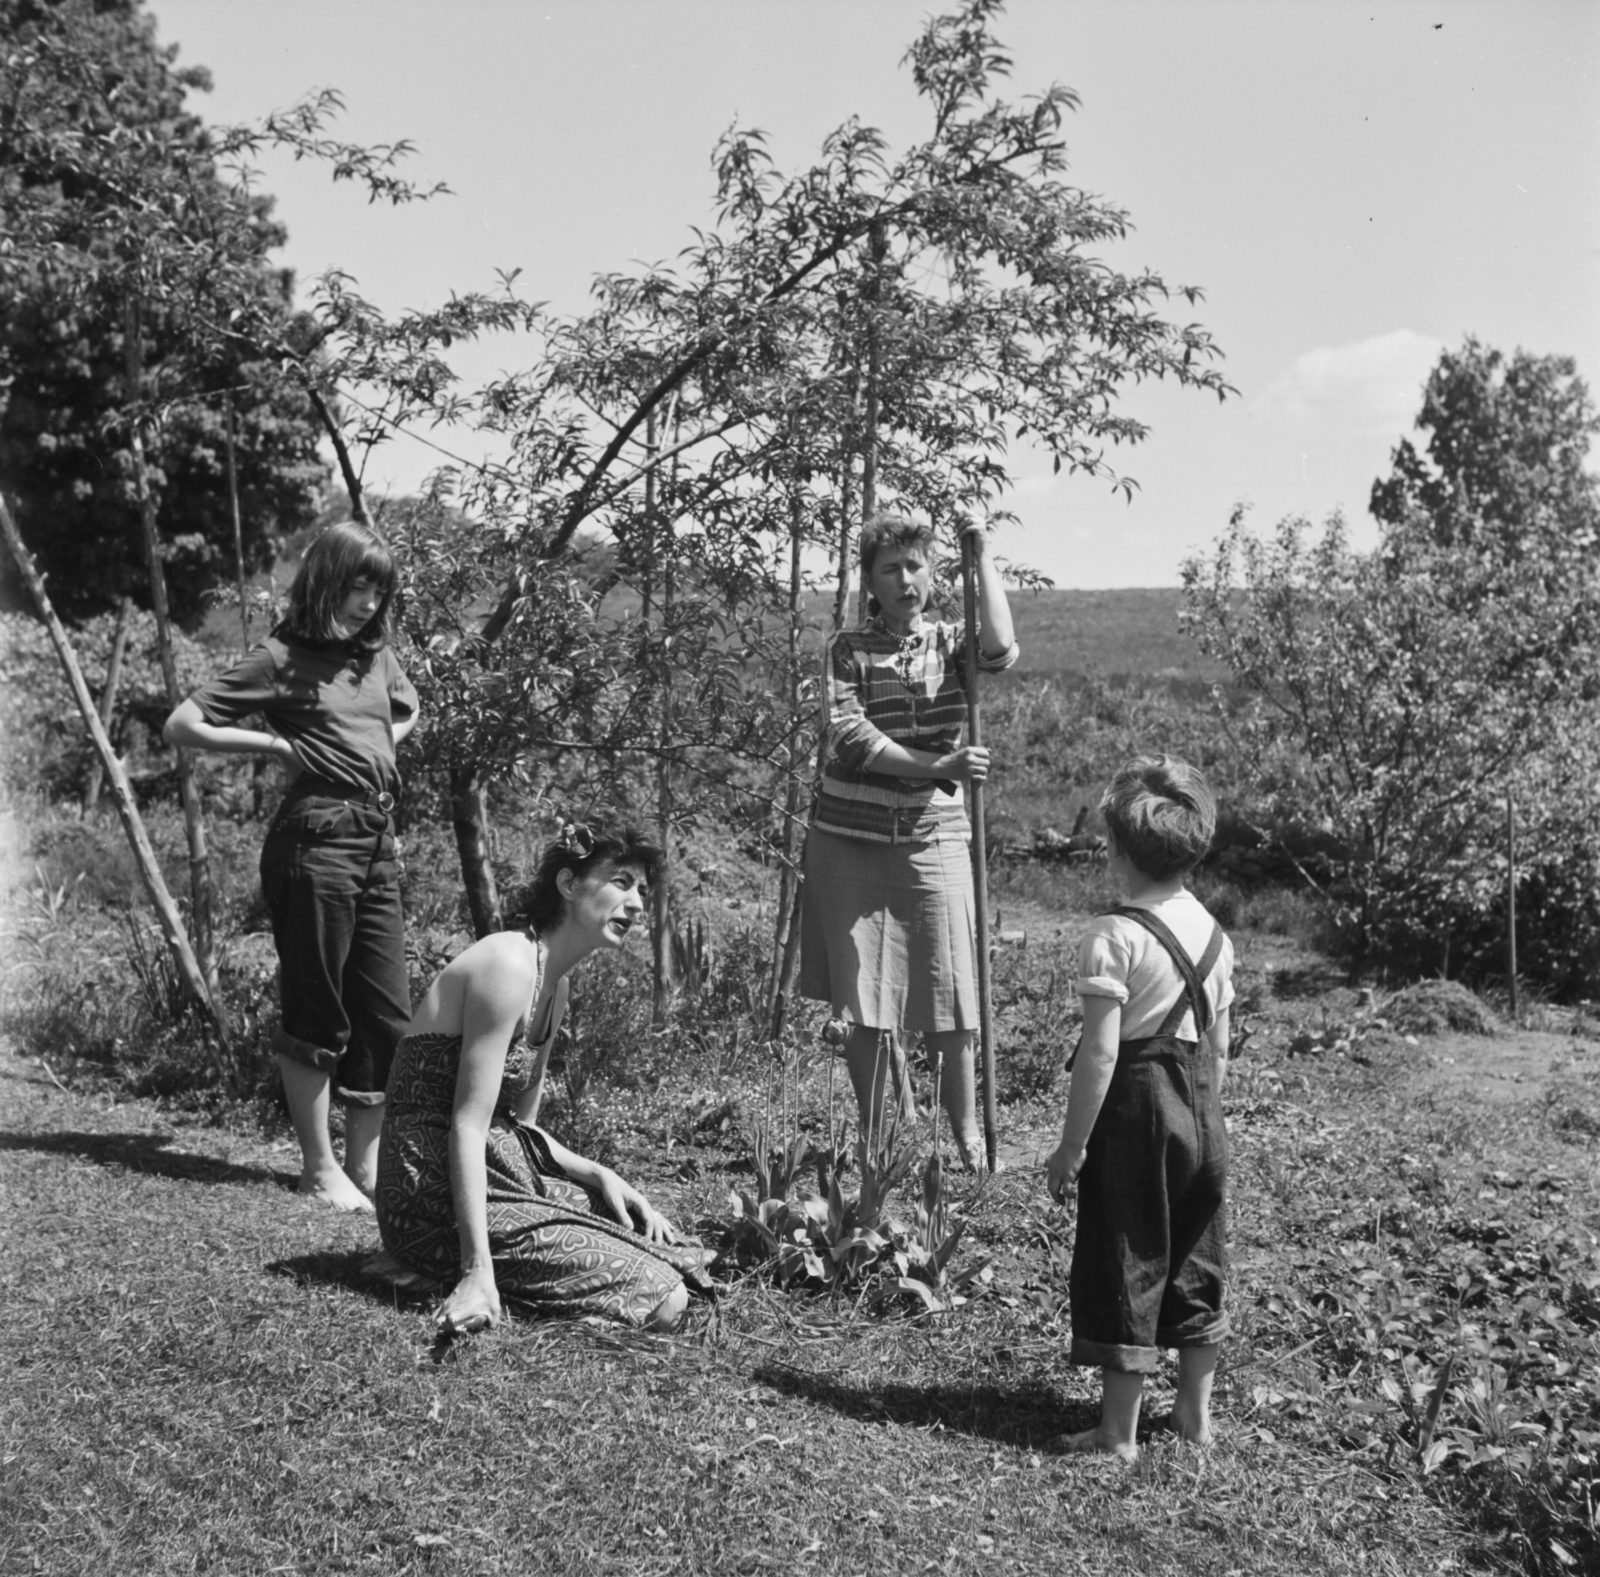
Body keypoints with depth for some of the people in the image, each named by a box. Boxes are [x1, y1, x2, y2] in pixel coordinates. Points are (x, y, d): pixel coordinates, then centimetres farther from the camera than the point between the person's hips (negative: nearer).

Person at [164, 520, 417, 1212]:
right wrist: (278, 744, -8)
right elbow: (183, 726, -6)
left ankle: (363, 1163, 17)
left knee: (387, 1017, 7)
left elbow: (407, 712, 36)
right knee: (317, 1013, 1)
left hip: (378, 842, 7)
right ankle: (320, 1168, 12)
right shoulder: (282, 658, -4)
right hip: (317, 839, -7)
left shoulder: (375, 653, 14)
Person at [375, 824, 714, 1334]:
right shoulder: (509, 964, -18)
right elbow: (468, 1127, -24)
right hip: (439, 1199, -10)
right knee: (662, 1299, -14)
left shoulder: (555, 984, 12)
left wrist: (600, 1175, 1)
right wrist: (478, 1272, -30)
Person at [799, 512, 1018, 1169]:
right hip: (849, 842, 0)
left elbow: (1001, 650, -19)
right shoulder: (847, 650, 1)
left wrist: (982, 553, -12)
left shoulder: (950, 643, 5)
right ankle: (872, 1142, 21)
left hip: (933, 841, 0)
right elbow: (851, 737, -13)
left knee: (948, 1007, 1)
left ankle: (967, 1139, 16)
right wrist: (938, 766, -23)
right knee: (863, 1008, 6)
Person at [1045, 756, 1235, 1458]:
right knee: (1195, 1258, 18)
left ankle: (1119, 1431, 11)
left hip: (1133, 1111, -7)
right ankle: (1196, 1412, 31)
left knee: (1124, 1266, 3)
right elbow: (1220, 1046, 10)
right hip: (1200, 1110, 7)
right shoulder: (1214, 933, 5)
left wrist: (1071, 1146, -13)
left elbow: (1100, 1053, -19)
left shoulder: (1113, 938, -18)